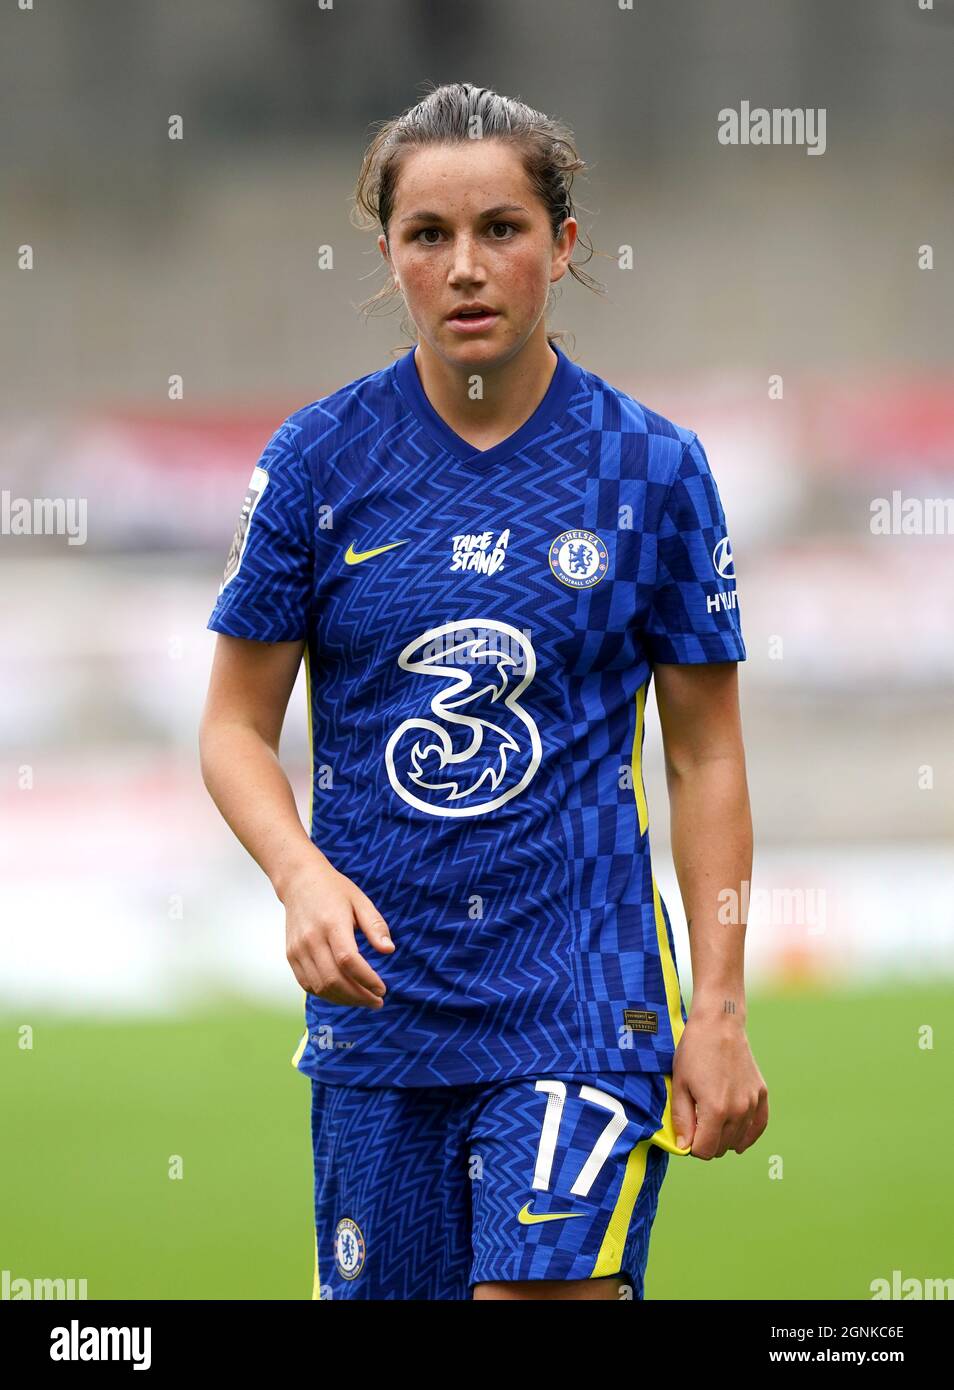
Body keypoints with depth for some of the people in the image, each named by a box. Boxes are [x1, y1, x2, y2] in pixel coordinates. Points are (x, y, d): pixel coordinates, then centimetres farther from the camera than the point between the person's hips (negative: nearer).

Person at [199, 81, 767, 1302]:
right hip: (376, 1007, 2)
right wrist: (302, 874, -15)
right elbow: (236, 726, 5)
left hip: (581, 1005, -2)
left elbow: (705, 755, 5)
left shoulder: (653, 468, -1)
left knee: (545, 1285, -18)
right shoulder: (318, 458, 1)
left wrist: (719, 1008, -1)